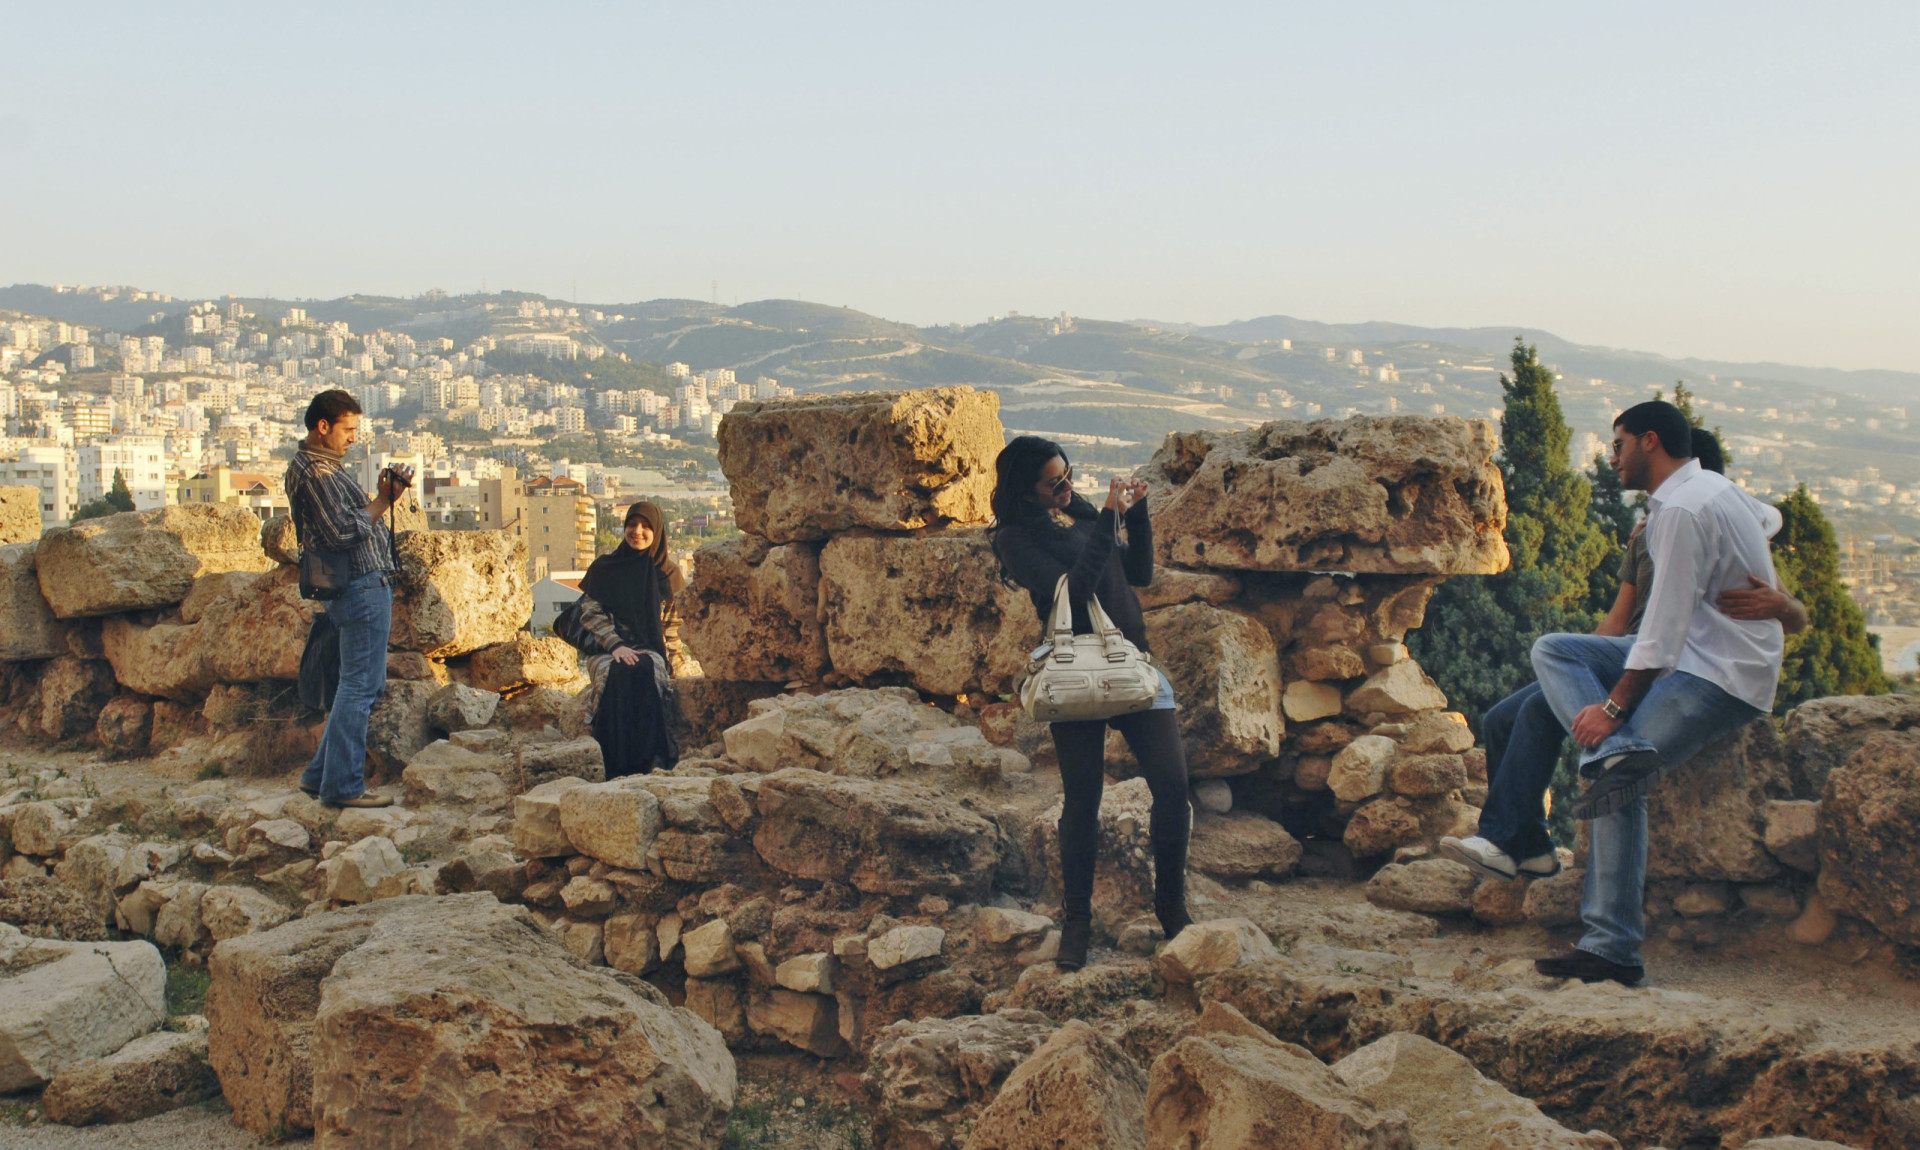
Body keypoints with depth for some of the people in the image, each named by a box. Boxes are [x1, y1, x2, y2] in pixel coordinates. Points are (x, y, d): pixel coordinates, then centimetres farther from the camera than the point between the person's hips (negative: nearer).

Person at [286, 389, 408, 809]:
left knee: (360, 684, 16)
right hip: (362, 587, -11)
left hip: (369, 585, 11)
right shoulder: (313, 471, -14)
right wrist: (383, 501, -13)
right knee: (360, 685, -7)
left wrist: (386, 491, 8)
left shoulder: (327, 464, 19)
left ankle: (321, 774, 22)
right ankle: (342, 785, -3)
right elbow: (343, 531, -21)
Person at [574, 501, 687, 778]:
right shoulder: (604, 567, 11)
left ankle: (648, 762, -40)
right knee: (616, 673, -37)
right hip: (608, 649, 0)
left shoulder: (669, 572, 13)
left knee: (647, 672, -37)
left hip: (652, 650, 0)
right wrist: (616, 645, -12)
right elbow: (590, 612, 4)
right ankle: (619, 767, -40)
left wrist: (664, 653, -3)